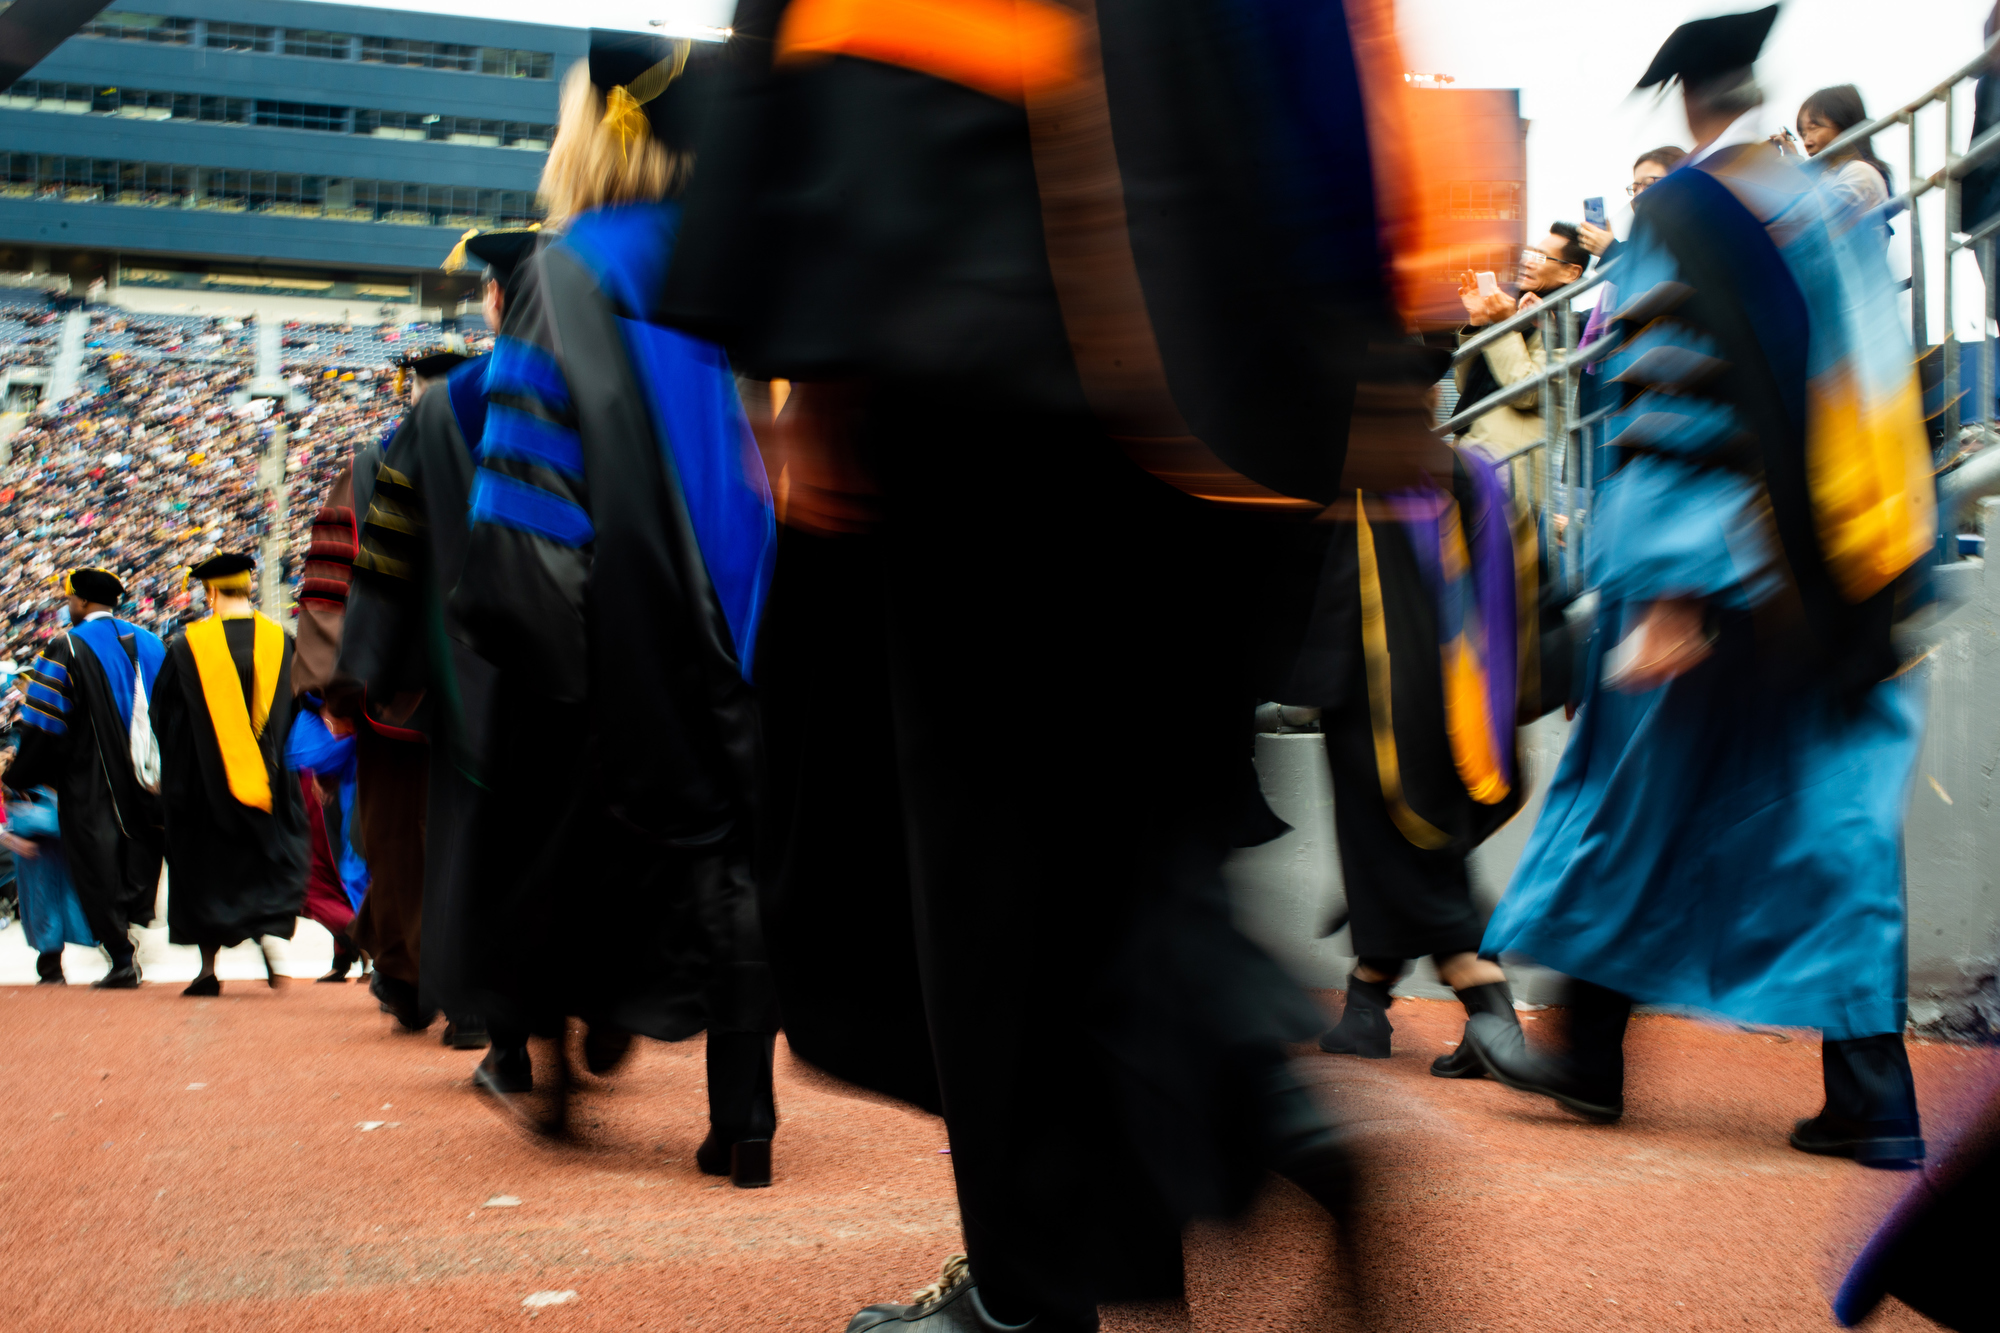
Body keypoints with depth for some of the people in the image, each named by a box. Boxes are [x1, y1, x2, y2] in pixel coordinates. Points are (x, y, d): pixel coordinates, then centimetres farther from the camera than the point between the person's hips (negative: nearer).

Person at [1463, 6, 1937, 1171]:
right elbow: (1884, 401, 13)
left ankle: (1593, 1057, 18)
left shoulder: (1684, 210, -6)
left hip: (1723, 560, -6)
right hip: (1837, 582, 6)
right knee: (1836, 823, 7)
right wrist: (1895, 573, 18)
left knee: (1640, 800, 6)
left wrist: (1668, 591, -20)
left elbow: (1673, 408, -16)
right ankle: (1872, 1100, 8)